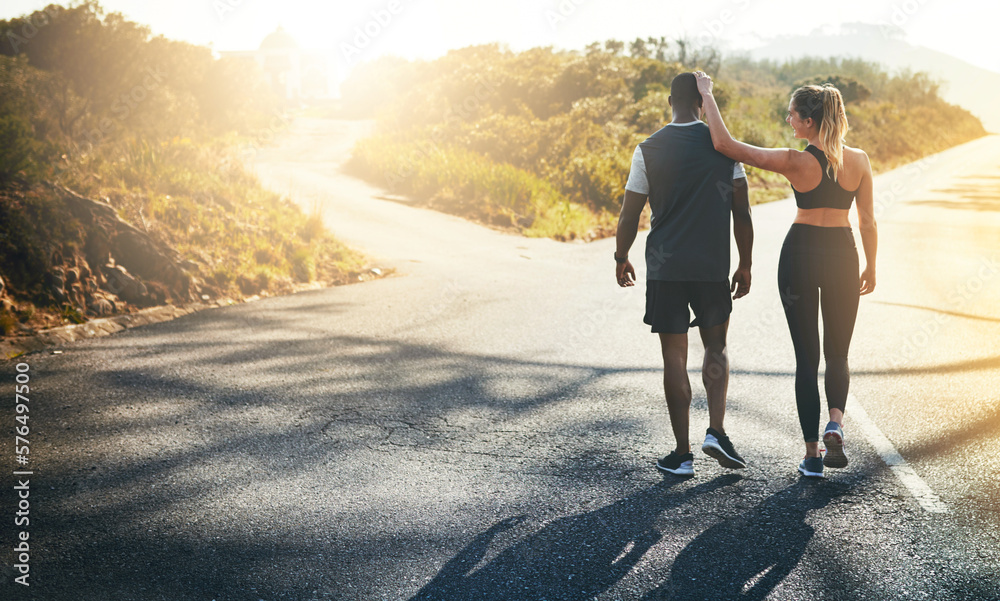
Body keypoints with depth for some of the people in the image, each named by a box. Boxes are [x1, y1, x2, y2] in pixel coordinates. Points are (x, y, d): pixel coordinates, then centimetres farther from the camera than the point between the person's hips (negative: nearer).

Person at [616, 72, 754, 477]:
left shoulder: (649, 150, -3)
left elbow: (629, 216, 0)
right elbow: (741, 213, 1)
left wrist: (621, 258, 16)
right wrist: (745, 265, 11)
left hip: (664, 268, -1)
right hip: (713, 267, 1)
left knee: (675, 356, 5)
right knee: (716, 346, 18)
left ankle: (682, 454, 8)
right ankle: (716, 432, 2)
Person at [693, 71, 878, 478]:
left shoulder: (795, 161, -12)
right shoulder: (859, 161, -3)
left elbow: (724, 144, -13)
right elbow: (868, 222, 4)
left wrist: (707, 95, -3)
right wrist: (871, 267, 17)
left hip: (800, 252, -2)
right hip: (842, 254, 2)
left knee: (806, 356, 7)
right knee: (837, 353, 16)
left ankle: (812, 455, 9)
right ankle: (835, 423, -11)